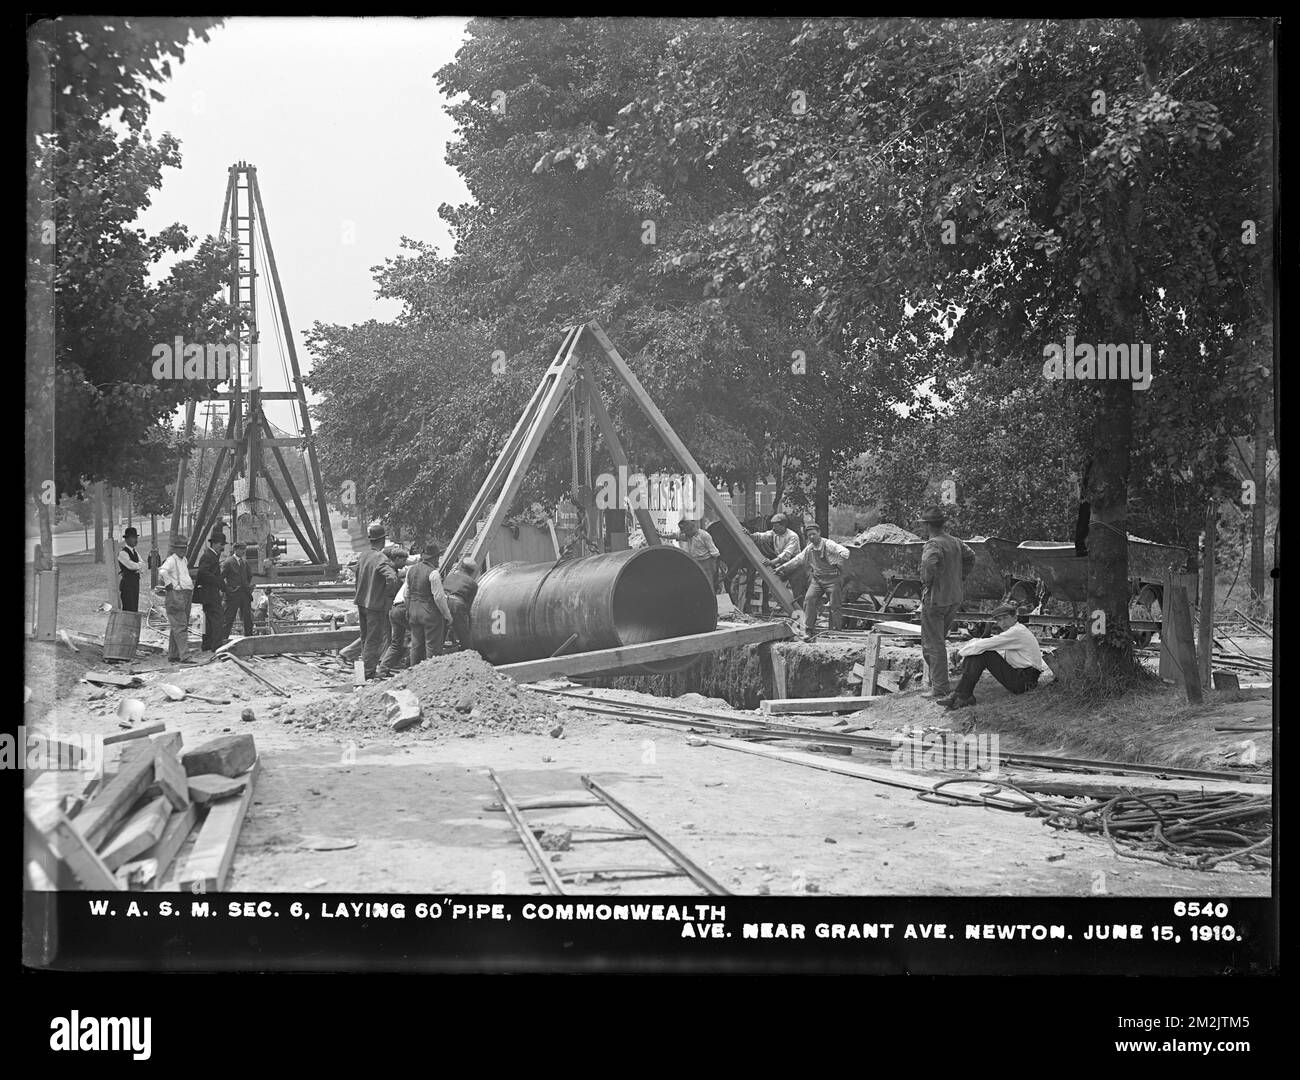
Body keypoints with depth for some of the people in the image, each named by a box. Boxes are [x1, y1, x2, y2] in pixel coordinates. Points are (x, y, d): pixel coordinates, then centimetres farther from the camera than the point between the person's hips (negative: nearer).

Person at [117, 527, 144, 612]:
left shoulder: (135, 552, 16)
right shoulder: (122, 553, -11)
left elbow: (142, 564, 10)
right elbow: (131, 565, -21)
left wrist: (137, 566, -11)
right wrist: (139, 565, -2)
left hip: (135, 582, 8)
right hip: (127, 583, -8)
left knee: (134, 608, 8)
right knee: (128, 608, -10)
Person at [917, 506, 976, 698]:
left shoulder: (934, 544, -18)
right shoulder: (955, 542, 8)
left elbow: (929, 564, -37)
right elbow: (970, 557, 22)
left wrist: (926, 583, -20)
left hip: (935, 598, -8)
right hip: (954, 598, 8)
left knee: (933, 644, -2)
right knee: (938, 641, 20)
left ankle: (940, 688, -2)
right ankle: (939, 681, 24)